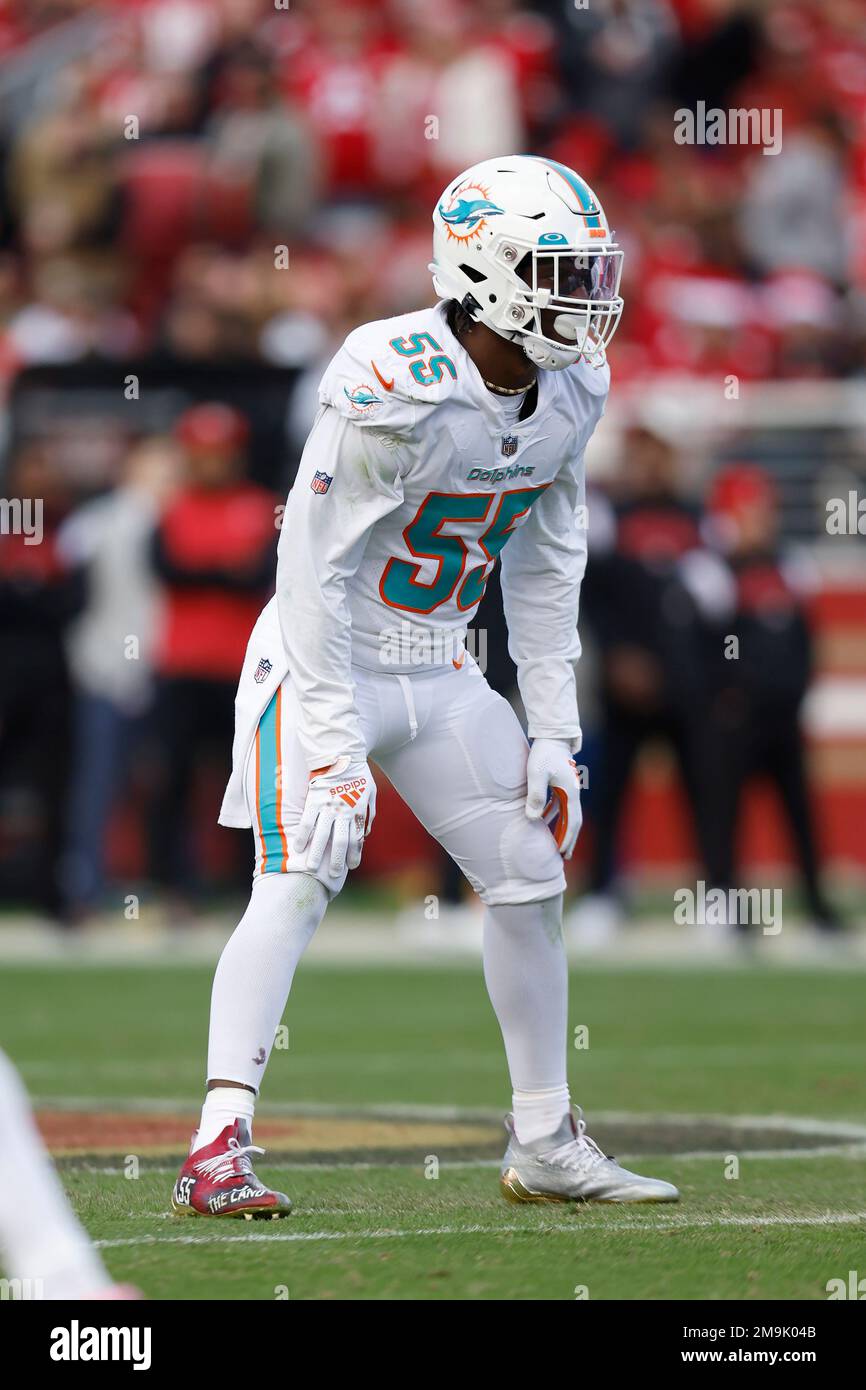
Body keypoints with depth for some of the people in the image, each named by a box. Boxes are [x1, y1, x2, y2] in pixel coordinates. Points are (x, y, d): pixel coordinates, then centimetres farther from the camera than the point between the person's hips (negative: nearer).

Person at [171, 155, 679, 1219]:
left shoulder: (570, 391, -3)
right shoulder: (397, 388, -27)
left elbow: (546, 570, 8)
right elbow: (311, 568, -24)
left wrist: (552, 730, 6)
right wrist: (332, 743, -26)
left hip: (439, 672, 8)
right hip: (325, 660, -8)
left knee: (531, 875, 8)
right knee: (298, 881, -21)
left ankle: (545, 1148, 21)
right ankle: (218, 1152, -23)